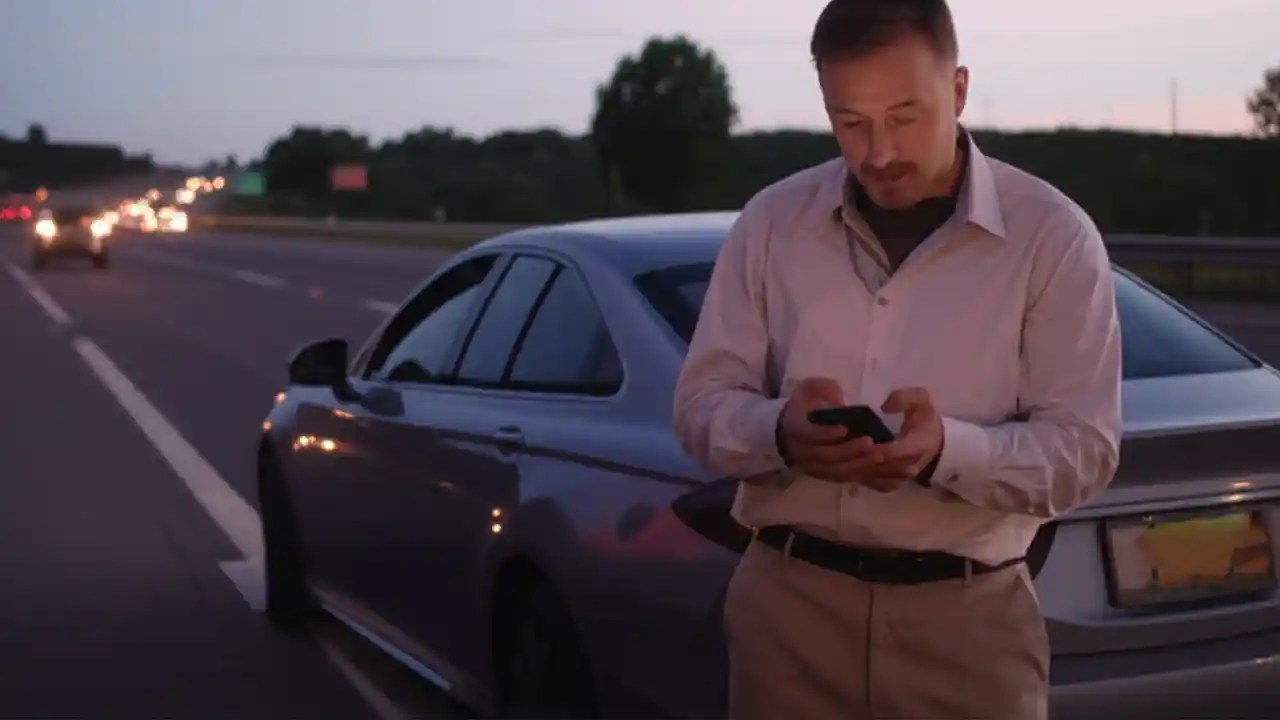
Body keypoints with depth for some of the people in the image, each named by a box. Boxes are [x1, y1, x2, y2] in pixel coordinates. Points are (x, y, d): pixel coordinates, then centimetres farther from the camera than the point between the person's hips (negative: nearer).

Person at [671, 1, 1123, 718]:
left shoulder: (1052, 235, -4)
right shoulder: (770, 221, 3)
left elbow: (1084, 448, -7)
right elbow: (702, 404, 4)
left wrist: (947, 451, -25)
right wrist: (781, 434, -18)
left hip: (967, 615, -2)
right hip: (788, 602, 2)